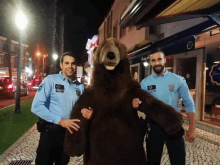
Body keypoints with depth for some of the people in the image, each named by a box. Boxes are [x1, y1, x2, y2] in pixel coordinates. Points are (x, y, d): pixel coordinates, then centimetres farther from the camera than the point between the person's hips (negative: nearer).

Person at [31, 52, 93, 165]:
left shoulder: (80, 87, 6)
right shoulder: (51, 80, -9)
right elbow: (36, 106, -17)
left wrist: (86, 112, -12)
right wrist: (60, 121, -21)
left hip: (69, 133, 5)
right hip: (50, 132, -4)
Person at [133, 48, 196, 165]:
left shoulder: (178, 80, -5)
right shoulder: (145, 83, -2)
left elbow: (189, 104, -1)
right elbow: (141, 104, 1)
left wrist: (192, 128, -5)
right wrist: (136, 104, -24)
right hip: (153, 127, 1)